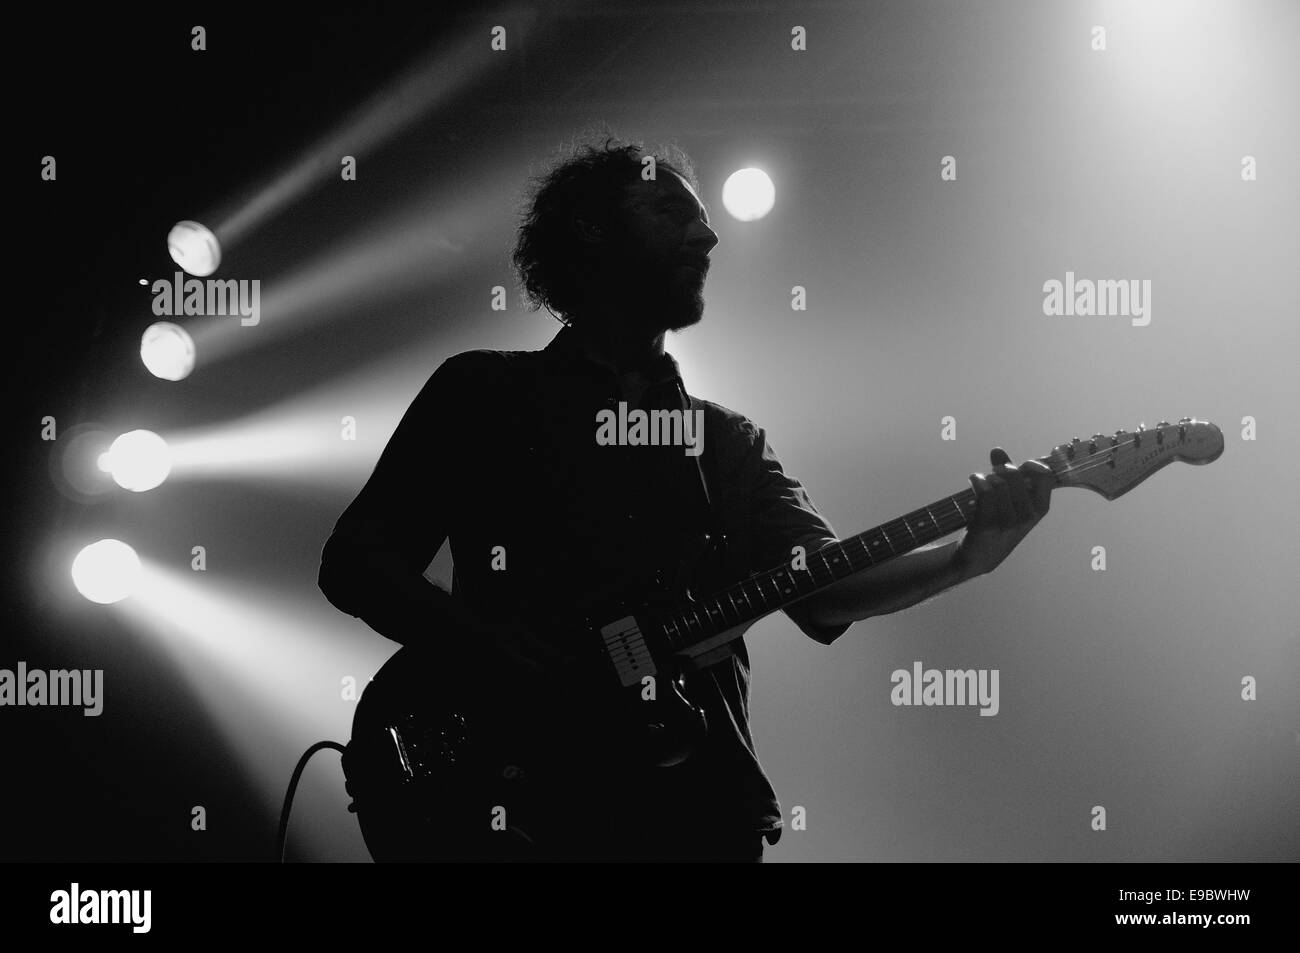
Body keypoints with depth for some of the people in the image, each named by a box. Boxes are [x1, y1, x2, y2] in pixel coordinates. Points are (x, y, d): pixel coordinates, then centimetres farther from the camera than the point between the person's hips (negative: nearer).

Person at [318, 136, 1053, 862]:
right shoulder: (483, 393, 6)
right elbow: (354, 559, 2)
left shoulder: (731, 442, 14)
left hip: (702, 809, 3)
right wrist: (475, 640, -15)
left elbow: (825, 588, 0)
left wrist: (965, 558, -19)